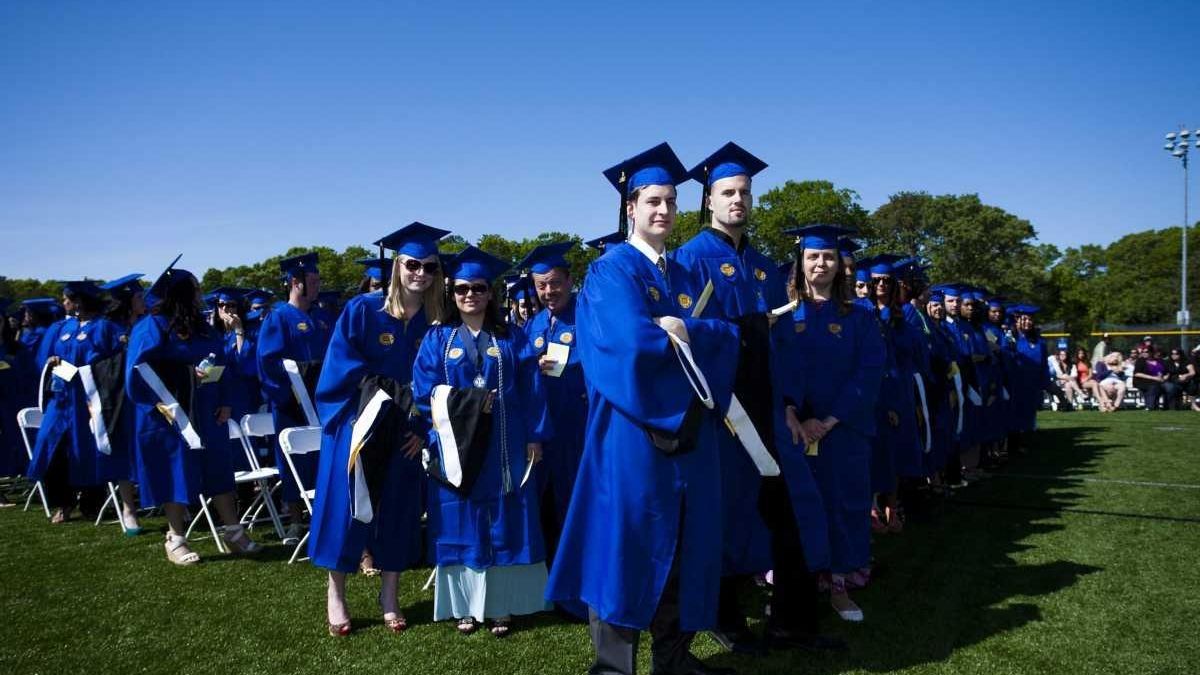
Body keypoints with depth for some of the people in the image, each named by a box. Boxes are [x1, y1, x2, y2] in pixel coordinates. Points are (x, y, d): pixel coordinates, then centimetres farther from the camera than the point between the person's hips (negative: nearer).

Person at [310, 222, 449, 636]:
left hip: (406, 431, 3)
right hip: (359, 424, -3)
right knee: (347, 505, 1)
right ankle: (335, 592, 16)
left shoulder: (437, 322, 0)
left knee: (398, 509, 8)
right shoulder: (362, 310, -7)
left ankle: (389, 596, 20)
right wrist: (380, 389, -17)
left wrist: (424, 426, -5)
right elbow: (341, 366, -9)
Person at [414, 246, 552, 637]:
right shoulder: (437, 339, 6)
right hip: (456, 446, 0)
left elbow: (530, 390, 4)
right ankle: (465, 606, 12)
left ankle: (501, 605, 11)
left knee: (505, 525, 3)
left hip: (504, 447, 0)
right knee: (460, 526, 3)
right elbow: (423, 390, -4)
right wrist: (470, 402, -15)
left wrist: (535, 436, -4)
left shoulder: (511, 338, 8)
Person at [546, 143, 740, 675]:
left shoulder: (683, 275, 17)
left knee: (683, 543, 10)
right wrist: (694, 333, -8)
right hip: (632, 426, -7)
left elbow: (727, 336, 6)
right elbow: (633, 338, -21)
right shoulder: (611, 269, -4)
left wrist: (681, 330, -10)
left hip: (687, 426, 7)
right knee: (626, 538, -3)